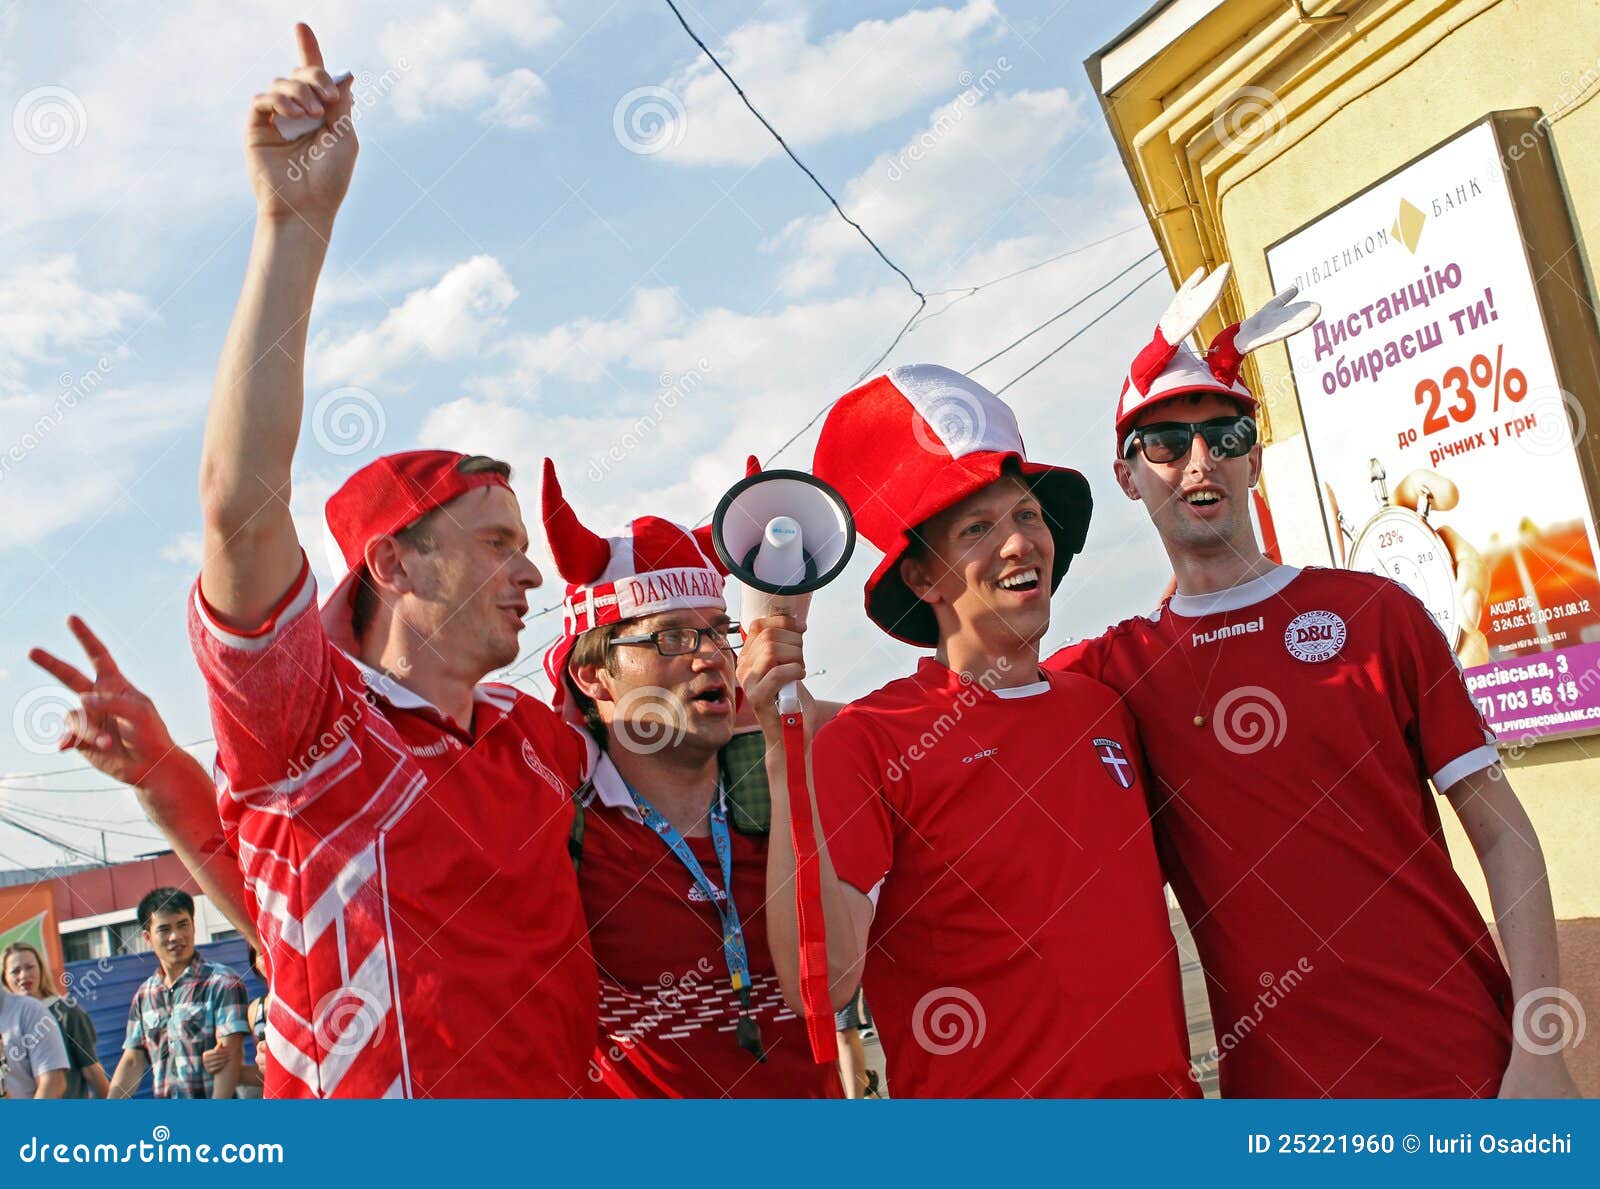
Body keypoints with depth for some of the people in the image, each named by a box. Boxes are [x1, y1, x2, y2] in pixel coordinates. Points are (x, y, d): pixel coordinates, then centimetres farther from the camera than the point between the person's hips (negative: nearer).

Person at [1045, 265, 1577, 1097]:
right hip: (1278, 1082, 0)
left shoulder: (1375, 613, 2)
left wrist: (1540, 1046, -8)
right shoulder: (1117, 670, 3)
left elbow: (1498, 827, 0)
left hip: (1465, 1060, 0)